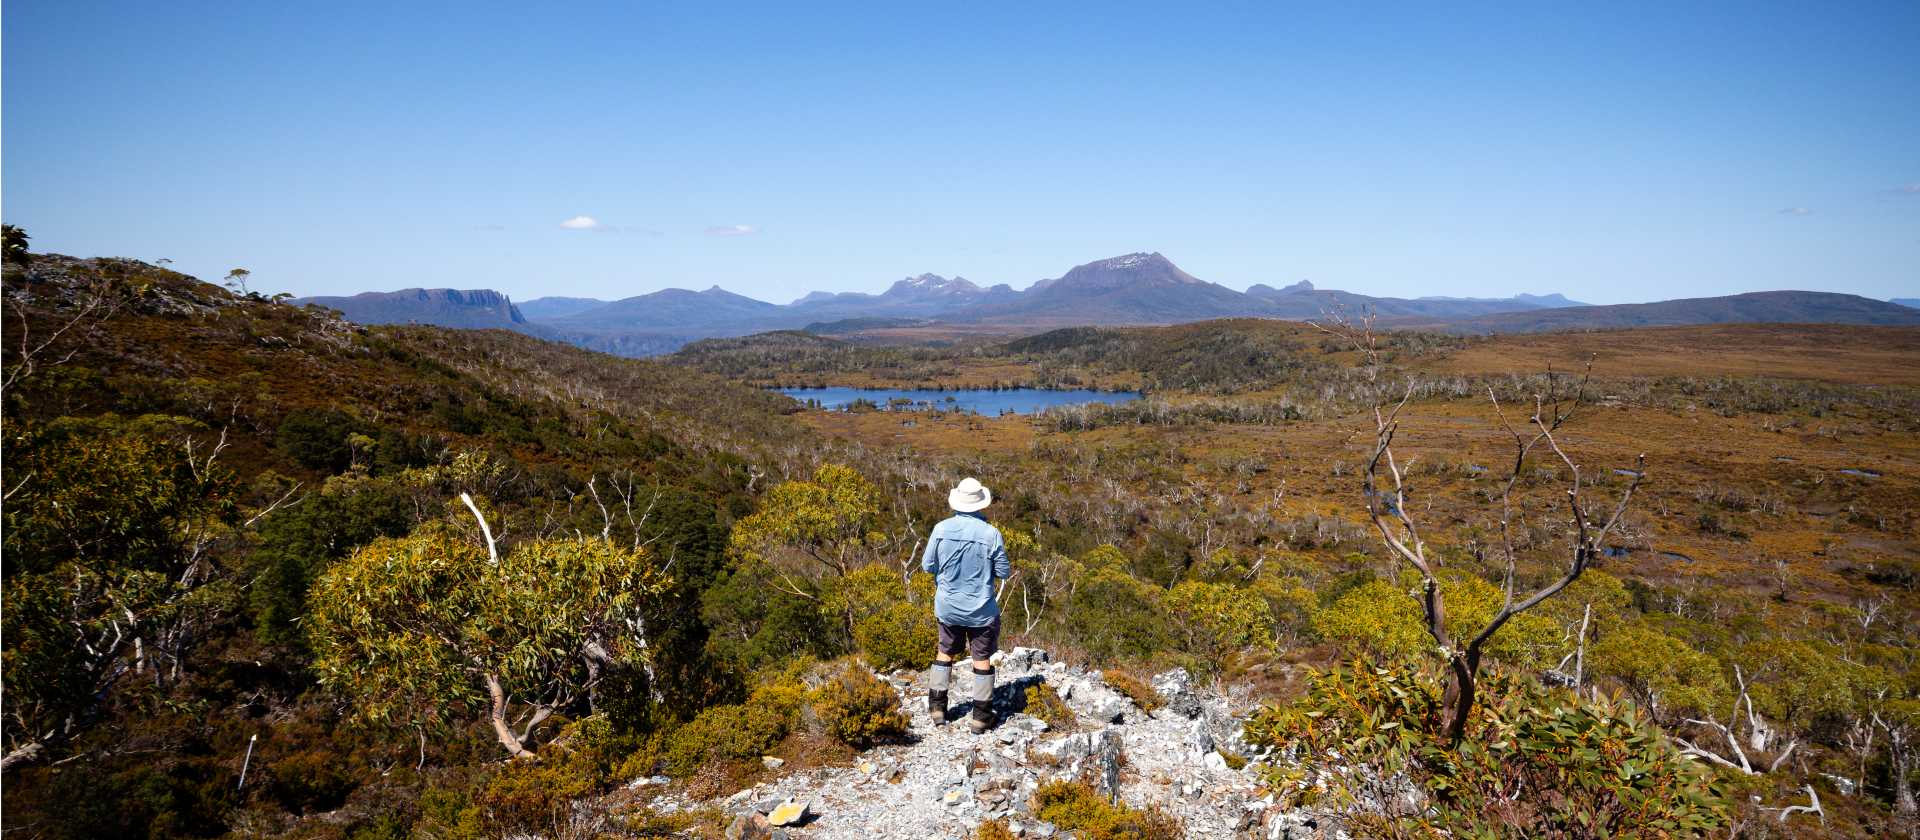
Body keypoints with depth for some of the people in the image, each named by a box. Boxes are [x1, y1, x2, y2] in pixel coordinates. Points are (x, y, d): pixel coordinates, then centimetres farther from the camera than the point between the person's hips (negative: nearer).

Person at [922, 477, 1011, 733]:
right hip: (981, 609, -2)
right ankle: (981, 716, 18)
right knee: (983, 659, 11)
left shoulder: (941, 529, -12)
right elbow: (1004, 572, -10)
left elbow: (927, 564, -3)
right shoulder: (991, 534, -18)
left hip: (947, 607, 3)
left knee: (945, 652, 21)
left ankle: (937, 708, 25)